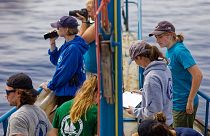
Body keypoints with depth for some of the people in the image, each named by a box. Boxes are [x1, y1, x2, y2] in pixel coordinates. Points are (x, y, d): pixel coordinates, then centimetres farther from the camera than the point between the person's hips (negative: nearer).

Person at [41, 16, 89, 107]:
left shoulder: (73, 49, -21)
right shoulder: (67, 45, 10)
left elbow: (65, 72, -21)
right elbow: (56, 61, 21)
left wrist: (50, 86, -10)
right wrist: (52, 44, 10)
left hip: (69, 94, -10)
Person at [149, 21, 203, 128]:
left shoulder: (180, 51, -20)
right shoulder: (168, 51, 9)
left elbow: (198, 75, -26)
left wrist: (190, 101, -22)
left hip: (183, 105, -9)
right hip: (175, 103, 9)